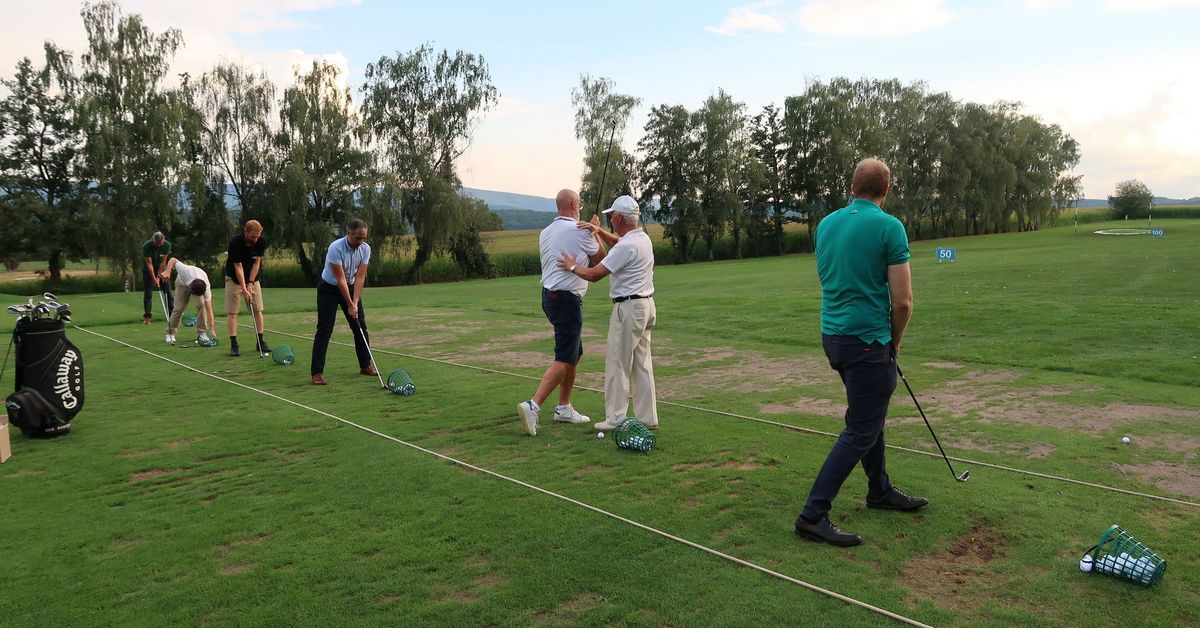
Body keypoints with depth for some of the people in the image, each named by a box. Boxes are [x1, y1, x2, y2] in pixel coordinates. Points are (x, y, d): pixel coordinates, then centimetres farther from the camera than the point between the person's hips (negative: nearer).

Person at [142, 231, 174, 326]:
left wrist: (158, 276, -15)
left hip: (161, 269, 2)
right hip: (148, 271, -2)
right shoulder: (147, 246, -25)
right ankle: (147, 316, -5)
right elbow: (149, 263, -23)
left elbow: (163, 262, -14)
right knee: (147, 293, -7)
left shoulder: (167, 245, -18)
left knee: (167, 291, -2)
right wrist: (154, 278, -26)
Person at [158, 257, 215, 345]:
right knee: (179, 308, -9)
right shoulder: (185, 271, -45)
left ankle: (202, 332, -10)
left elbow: (209, 309, -38)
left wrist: (212, 330, -41)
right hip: (182, 283, 0)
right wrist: (167, 271, -41)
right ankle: (170, 333, 12)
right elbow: (173, 259, -25)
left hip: (200, 286, 0)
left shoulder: (206, 288, -40)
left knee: (201, 304, -24)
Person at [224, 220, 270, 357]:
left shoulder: (262, 242, -15)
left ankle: (260, 342, 6)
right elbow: (238, 267, -24)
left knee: (258, 310, 1)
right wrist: (244, 290, -28)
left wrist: (250, 283, -15)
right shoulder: (235, 243, -26)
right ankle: (233, 345, -4)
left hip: (253, 278, 3)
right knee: (232, 312, -6)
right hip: (234, 279, -3)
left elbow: (256, 263, -9)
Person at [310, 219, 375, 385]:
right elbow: (340, 279, -27)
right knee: (324, 330, -9)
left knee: (361, 327, 4)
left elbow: (360, 277, -13)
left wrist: (355, 302, -20)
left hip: (351, 287, 5)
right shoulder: (336, 248, -29)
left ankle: (365, 365, 17)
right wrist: (350, 305, -25)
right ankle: (317, 372, -6)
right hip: (329, 289, -5)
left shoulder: (365, 249, -13)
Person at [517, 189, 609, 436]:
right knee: (564, 359, -8)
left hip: (549, 294, 8)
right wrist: (596, 230, 21)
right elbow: (600, 259, 6)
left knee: (575, 353, 17)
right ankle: (533, 405, -19)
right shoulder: (580, 231, -10)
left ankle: (564, 408, 21)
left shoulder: (545, 232, 11)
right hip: (567, 299, -8)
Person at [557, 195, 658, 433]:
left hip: (628, 308, -9)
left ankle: (616, 419, 3)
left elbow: (594, 274, -16)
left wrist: (572, 266, 2)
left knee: (617, 364, -2)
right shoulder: (643, 237, 9)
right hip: (646, 304, 9)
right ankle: (647, 417, 15)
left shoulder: (626, 246, -20)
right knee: (642, 364, 11)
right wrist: (599, 231, 17)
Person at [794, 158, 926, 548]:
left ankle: (880, 491, 38)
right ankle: (813, 515, -4)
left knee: (869, 415, 23)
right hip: (868, 340, -8)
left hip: (833, 335, 8)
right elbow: (902, 300, -15)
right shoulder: (889, 227, -13)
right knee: (861, 431, -2)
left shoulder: (826, 224, 7)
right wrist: (895, 340, 5)